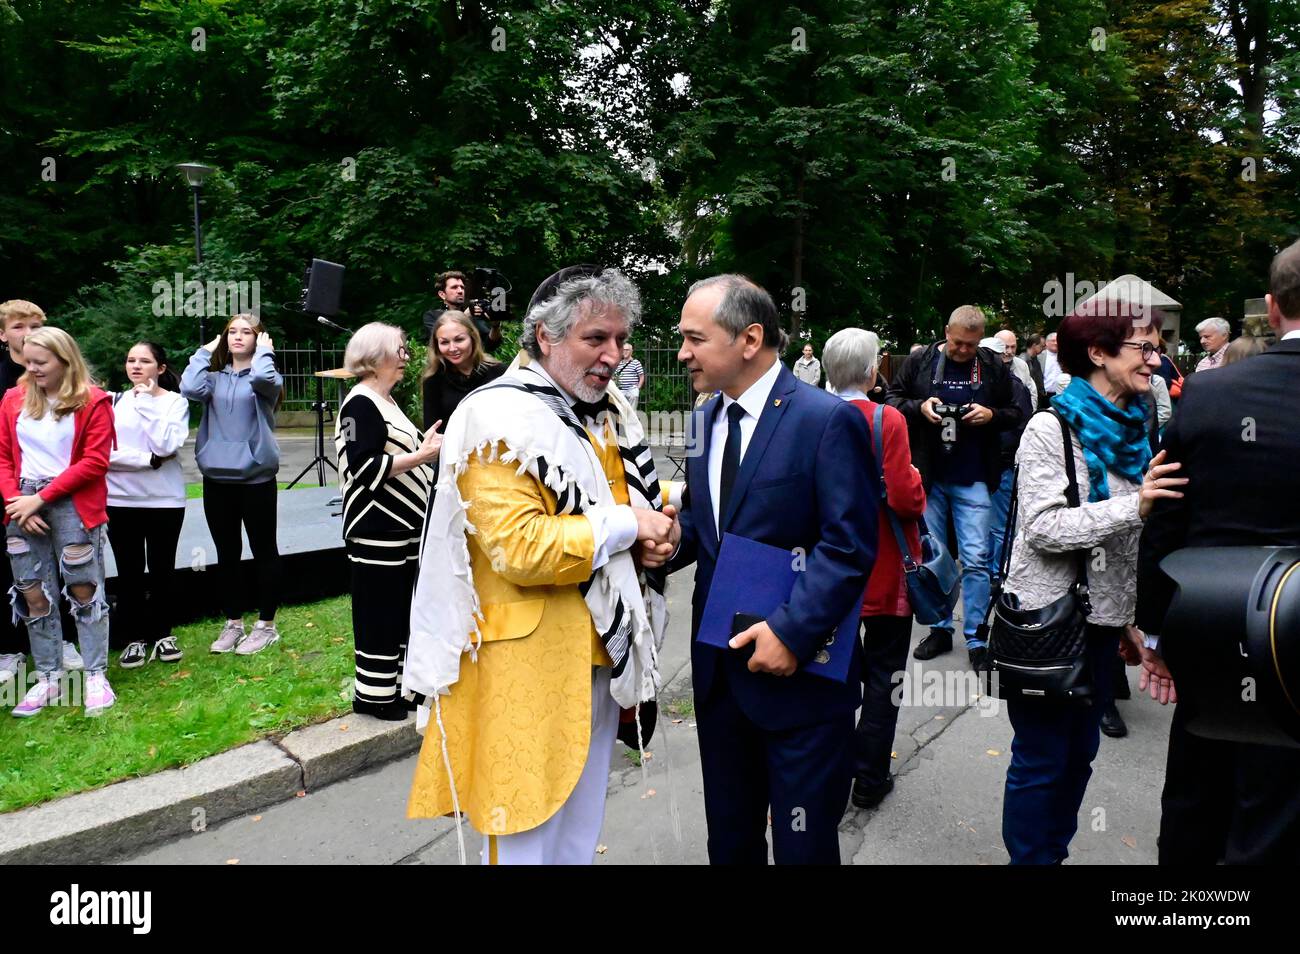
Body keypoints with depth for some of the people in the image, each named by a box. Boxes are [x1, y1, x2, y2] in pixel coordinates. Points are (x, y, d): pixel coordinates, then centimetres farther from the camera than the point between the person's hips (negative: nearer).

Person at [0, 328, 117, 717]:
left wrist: (41, 497, -13)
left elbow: (95, 462, -10)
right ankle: (48, 679, 18)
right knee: (33, 595, 7)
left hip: (72, 505, -4)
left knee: (84, 591, 1)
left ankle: (96, 677, 9)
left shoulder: (92, 401, -5)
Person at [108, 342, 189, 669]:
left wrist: (147, 403, -14)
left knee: (162, 569, 7)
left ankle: (163, 634, 21)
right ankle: (136, 638, 19)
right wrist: (148, 460, -14)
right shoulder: (113, 402, 4)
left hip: (164, 499, -2)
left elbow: (166, 445, -17)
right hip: (120, 499, 2)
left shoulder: (175, 402, -2)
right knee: (129, 572, 8)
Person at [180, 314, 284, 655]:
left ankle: (266, 624, 15)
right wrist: (205, 351, 1)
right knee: (227, 554, 12)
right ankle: (233, 623, 24)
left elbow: (263, 378, -24)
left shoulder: (266, 377, 0)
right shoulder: (215, 378, 10)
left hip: (256, 476, -4)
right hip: (217, 477, 4)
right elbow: (190, 389, -11)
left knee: (263, 551, 5)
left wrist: (264, 351, -6)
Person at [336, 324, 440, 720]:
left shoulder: (386, 401, 16)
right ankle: (373, 694, 9)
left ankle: (396, 681, 27)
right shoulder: (360, 404, -13)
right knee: (379, 613, -2)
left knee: (401, 609, 15)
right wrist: (420, 456, -23)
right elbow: (365, 467, -22)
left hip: (403, 525, 10)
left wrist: (425, 447, 13)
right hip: (377, 528, -10)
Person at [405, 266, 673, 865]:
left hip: (602, 654, 8)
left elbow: (644, 504, 21)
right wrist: (624, 526, -18)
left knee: (581, 830, 21)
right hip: (528, 665, -8)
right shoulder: (499, 419, -16)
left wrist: (658, 533, -2)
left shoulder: (610, 413, 10)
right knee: (529, 838, 6)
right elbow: (520, 547, -27)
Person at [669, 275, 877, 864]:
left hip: (799, 671, -6)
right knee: (729, 837, 22)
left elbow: (849, 546, -18)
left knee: (803, 847, 10)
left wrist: (793, 629, -25)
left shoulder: (828, 420, -15)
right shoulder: (707, 418, 9)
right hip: (718, 668, 7)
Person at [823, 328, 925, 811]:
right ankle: (870, 779, 16)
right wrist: (917, 480, -1)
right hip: (884, 568, -5)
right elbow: (905, 498, -21)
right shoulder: (887, 420, -18)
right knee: (884, 672, 9)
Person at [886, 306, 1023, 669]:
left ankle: (976, 638, 10)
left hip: (973, 479, -1)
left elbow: (1016, 414, 8)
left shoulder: (994, 367, 1)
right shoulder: (919, 362, 1)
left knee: (976, 559, -2)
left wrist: (992, 415, -13)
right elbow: (892, 399, 6)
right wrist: (919, 407, -13)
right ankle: (940, 629, 25)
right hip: (927, 476, 1)